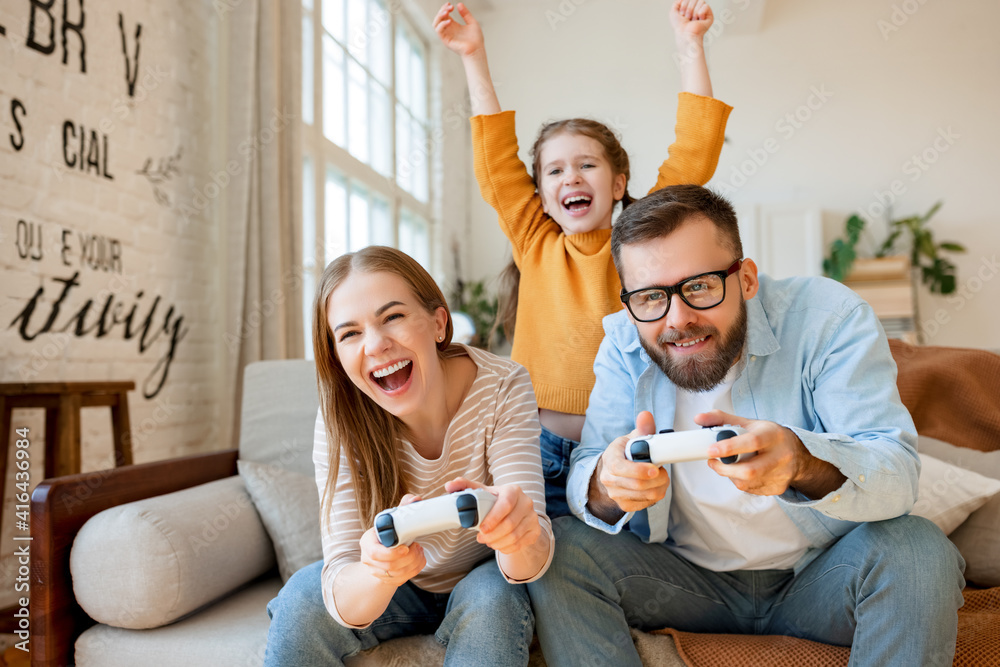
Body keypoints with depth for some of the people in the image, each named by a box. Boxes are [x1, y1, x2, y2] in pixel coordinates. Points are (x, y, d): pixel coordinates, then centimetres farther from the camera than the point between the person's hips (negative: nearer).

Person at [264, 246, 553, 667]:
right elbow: (347, 606, -28)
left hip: (482, 583, -1)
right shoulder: (340, 423, -22)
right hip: (396, 591, 1)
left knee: (492, 600, -32)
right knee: (303, 597, -24)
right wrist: (379, 572, -52)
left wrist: (514, 524, -56)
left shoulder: (501, 388, -26)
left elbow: (529, 564, -32)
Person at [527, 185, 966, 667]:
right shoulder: (623, 346, -8)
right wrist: (606, 486, -38)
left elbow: (897, 471, -24)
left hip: (821, 579, -1)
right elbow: (584, 477, -12)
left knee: (916, 549, -30)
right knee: (559, 548, -21)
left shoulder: (829, 317, -17)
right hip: (693, 581, 1)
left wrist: (802, 461, -48)